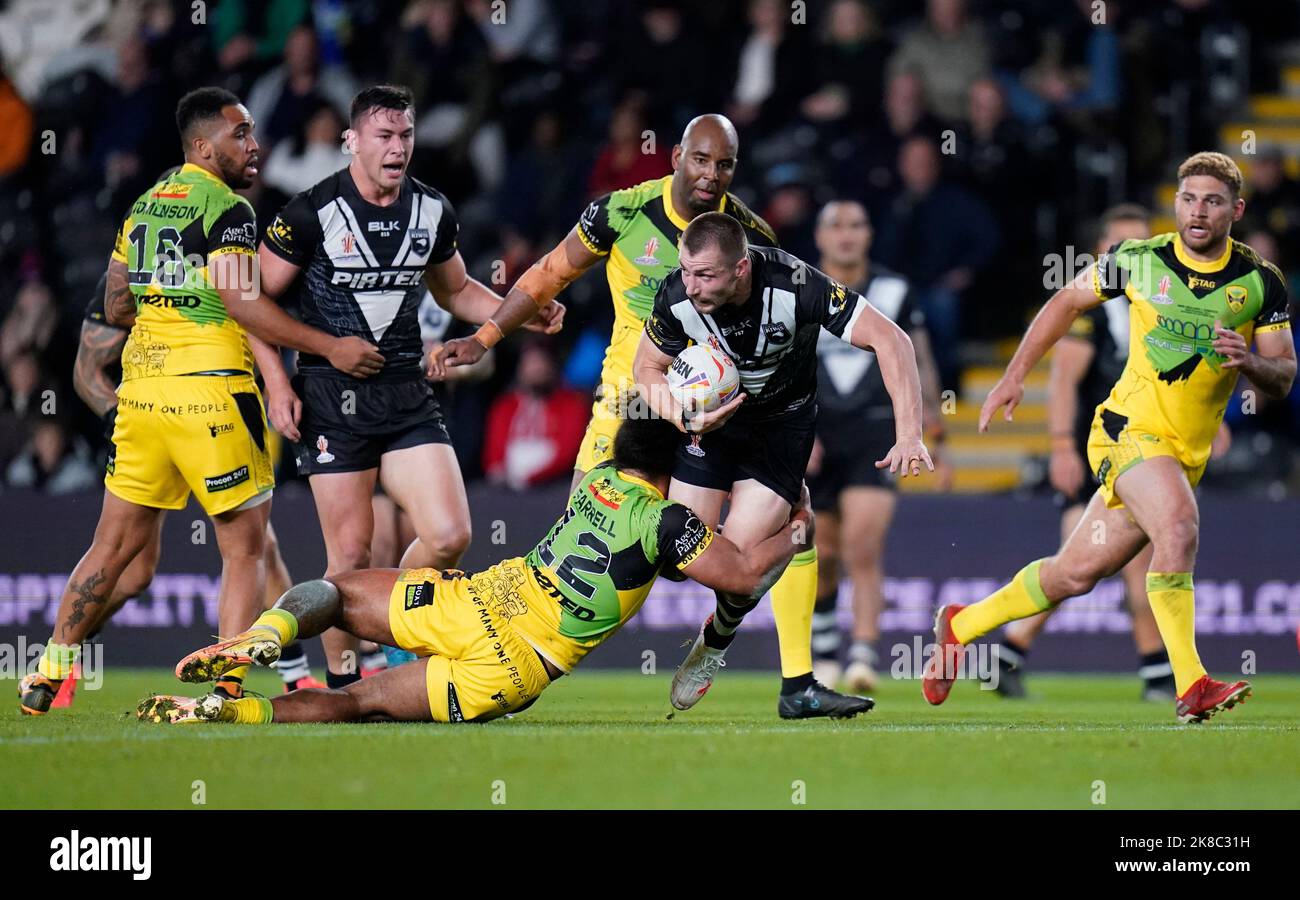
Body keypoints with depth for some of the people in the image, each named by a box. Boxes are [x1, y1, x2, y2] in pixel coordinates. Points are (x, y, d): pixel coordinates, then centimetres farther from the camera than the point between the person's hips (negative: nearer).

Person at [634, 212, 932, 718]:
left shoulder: (795, 285, -32)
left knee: (738, 555, -13)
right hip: (710, 415, 2)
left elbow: (890, 339, -28)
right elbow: (648, 367, -3)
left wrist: (909, 434, -35)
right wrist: (685, 417, -24)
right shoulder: (677, 297, -23)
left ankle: (714, 644, 18)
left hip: (784, 423, -2)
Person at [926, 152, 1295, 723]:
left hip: (1188, 451, 3)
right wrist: (1015, 374, 10)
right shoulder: (1138, 260, -4)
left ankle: (962, 624, 29)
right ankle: (1191, 685, -30)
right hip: (1130, 426, -3)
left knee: (1077, 573, 7)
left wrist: (1250, 362, -20)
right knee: (1178, 522, -32)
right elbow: (1069, 301, 13)